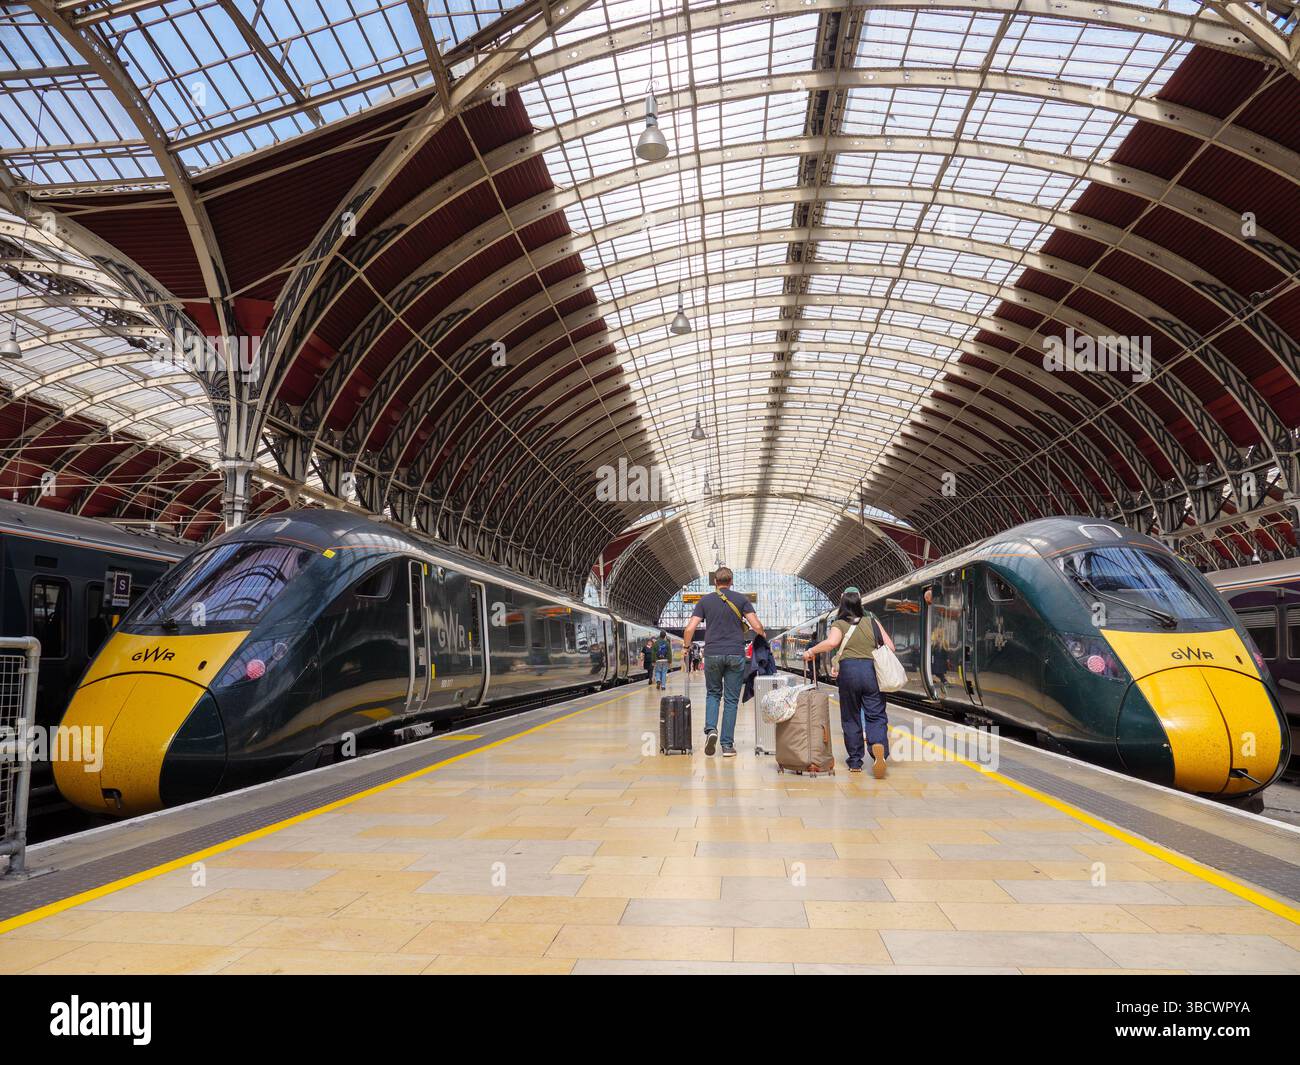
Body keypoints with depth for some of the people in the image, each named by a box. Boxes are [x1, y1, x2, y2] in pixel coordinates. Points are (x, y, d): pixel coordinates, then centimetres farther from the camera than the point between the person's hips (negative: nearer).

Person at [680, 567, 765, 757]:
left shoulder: (705, 601, 6)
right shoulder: (741, 600, 5)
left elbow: (690, 629, -2)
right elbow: (757, 627, -4)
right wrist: (763, 634, 18)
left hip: (712, 654, 1)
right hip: (736, 655, -1)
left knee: (713, 694, 18)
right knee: (731, 699, 6)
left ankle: (711, 729, -5)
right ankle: (727, 745, 5)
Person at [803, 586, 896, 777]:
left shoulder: (840, 624, 3)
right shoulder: (872, 621, 11)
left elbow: (832, 642, -18)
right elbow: (890, 647, 6)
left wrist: (811, 651, -6)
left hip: (849, 670, -1)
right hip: (872, 670, 1)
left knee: (851, 718, 12)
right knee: (876, 716, 3)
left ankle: (855, 762, 16)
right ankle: (878, 748, -25)